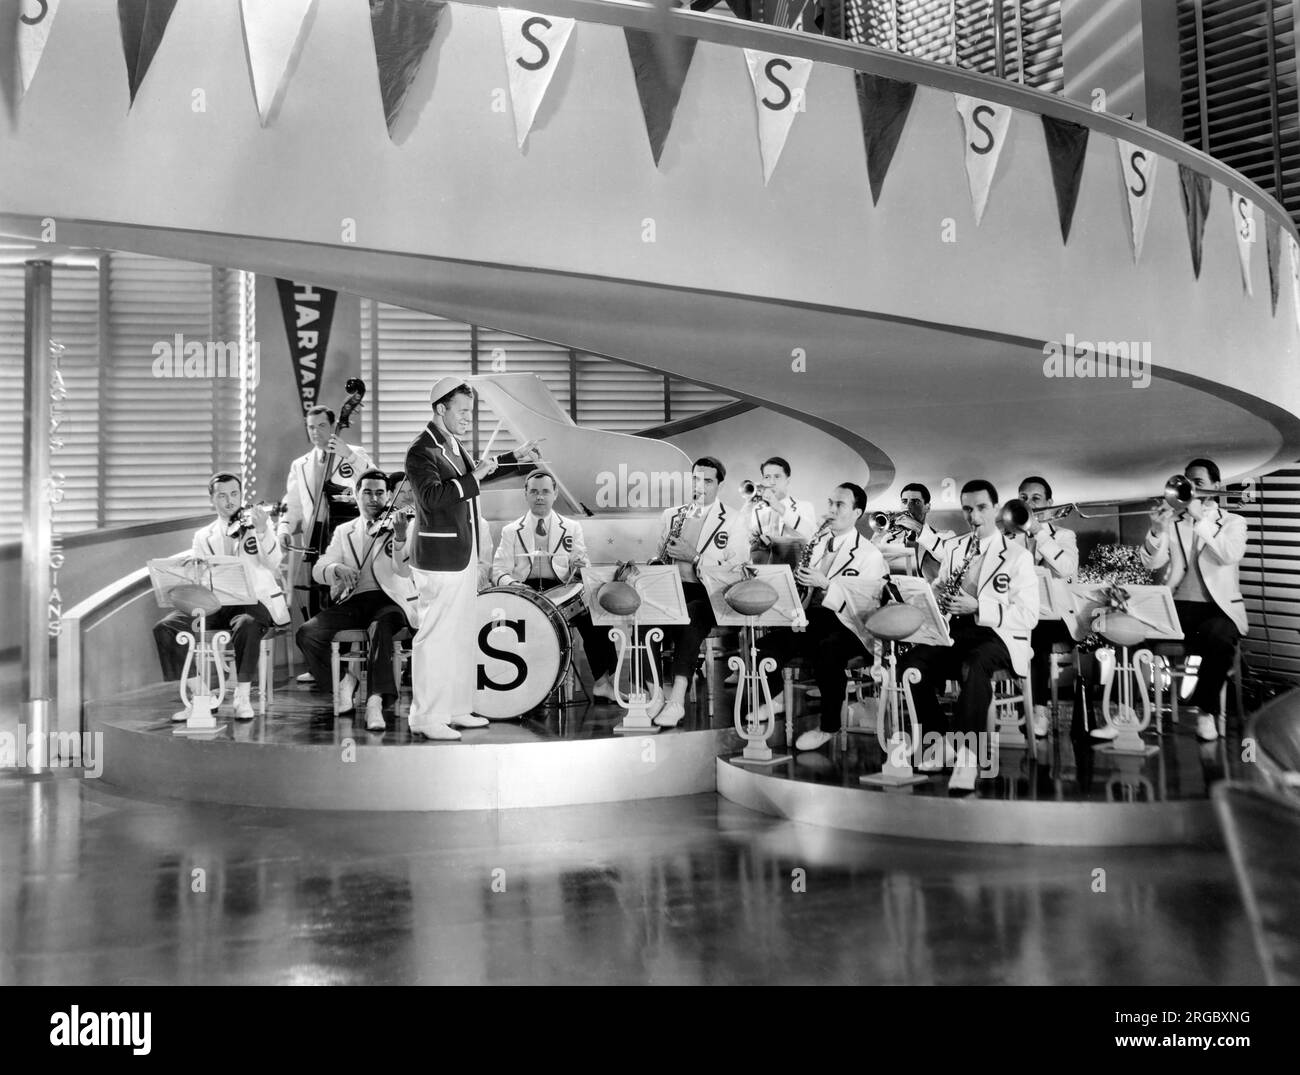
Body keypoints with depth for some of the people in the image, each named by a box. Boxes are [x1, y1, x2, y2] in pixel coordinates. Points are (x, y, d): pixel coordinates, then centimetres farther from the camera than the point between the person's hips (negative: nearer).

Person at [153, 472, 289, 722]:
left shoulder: (259, 523, 9)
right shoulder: (203, 536, 18)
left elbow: (273, 563, -7)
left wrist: (262, 532, -23)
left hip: (253, 601, -4)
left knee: (247, 624, -38)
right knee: (165, 627, -18)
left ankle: (242, 698, -24)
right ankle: (199, 695, -8)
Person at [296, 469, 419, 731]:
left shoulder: (400, 526, 7)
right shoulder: (344, 531, 19)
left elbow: (404, 571, -11)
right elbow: (318, 571, 9)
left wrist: (400, 537, -30)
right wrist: (337, 568, -15)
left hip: (389, 600, -4)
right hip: (353, 601, 4)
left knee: (380, 627, -38)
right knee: (307, 634, -20)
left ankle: (376, 700, -40)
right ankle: (343, 680, 3)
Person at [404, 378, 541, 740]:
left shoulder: (453, 444, 13)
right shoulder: (420, 452, -15)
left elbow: (470, 473, 33)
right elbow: (433, 496, -28)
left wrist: (514, 458, 32)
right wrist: (475, 476, -25)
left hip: (464, 556, 10)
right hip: (440, 558, -10)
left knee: (463, 636, 14)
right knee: (436, 637, -5)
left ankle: (456, 709, 23)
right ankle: (426, 717, 2)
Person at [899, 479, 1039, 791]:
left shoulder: (1017, 556, 0)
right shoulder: (954, 548, 17)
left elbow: (1029, 616, -9)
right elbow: (937, 589, 23)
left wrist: (977, 607, -21)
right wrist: (940, 596, -4)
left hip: (998, 635, -5)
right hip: (954, 631, 5)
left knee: (973, 666, -39)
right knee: (910, 662, -24)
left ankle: (967, 756, -34)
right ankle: (941, 741, -8)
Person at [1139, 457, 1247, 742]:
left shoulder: (1233, 523, 10)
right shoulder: (1171, 520, 14)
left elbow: (1231, 556, -14)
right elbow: (1151, 564, -2)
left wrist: (1202, 519, -20)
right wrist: (1156, 531, -20)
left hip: (1218, 607, -1)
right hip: (1177, 605, 1)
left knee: (1218, 637, -37)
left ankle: (1207, 710, -17)